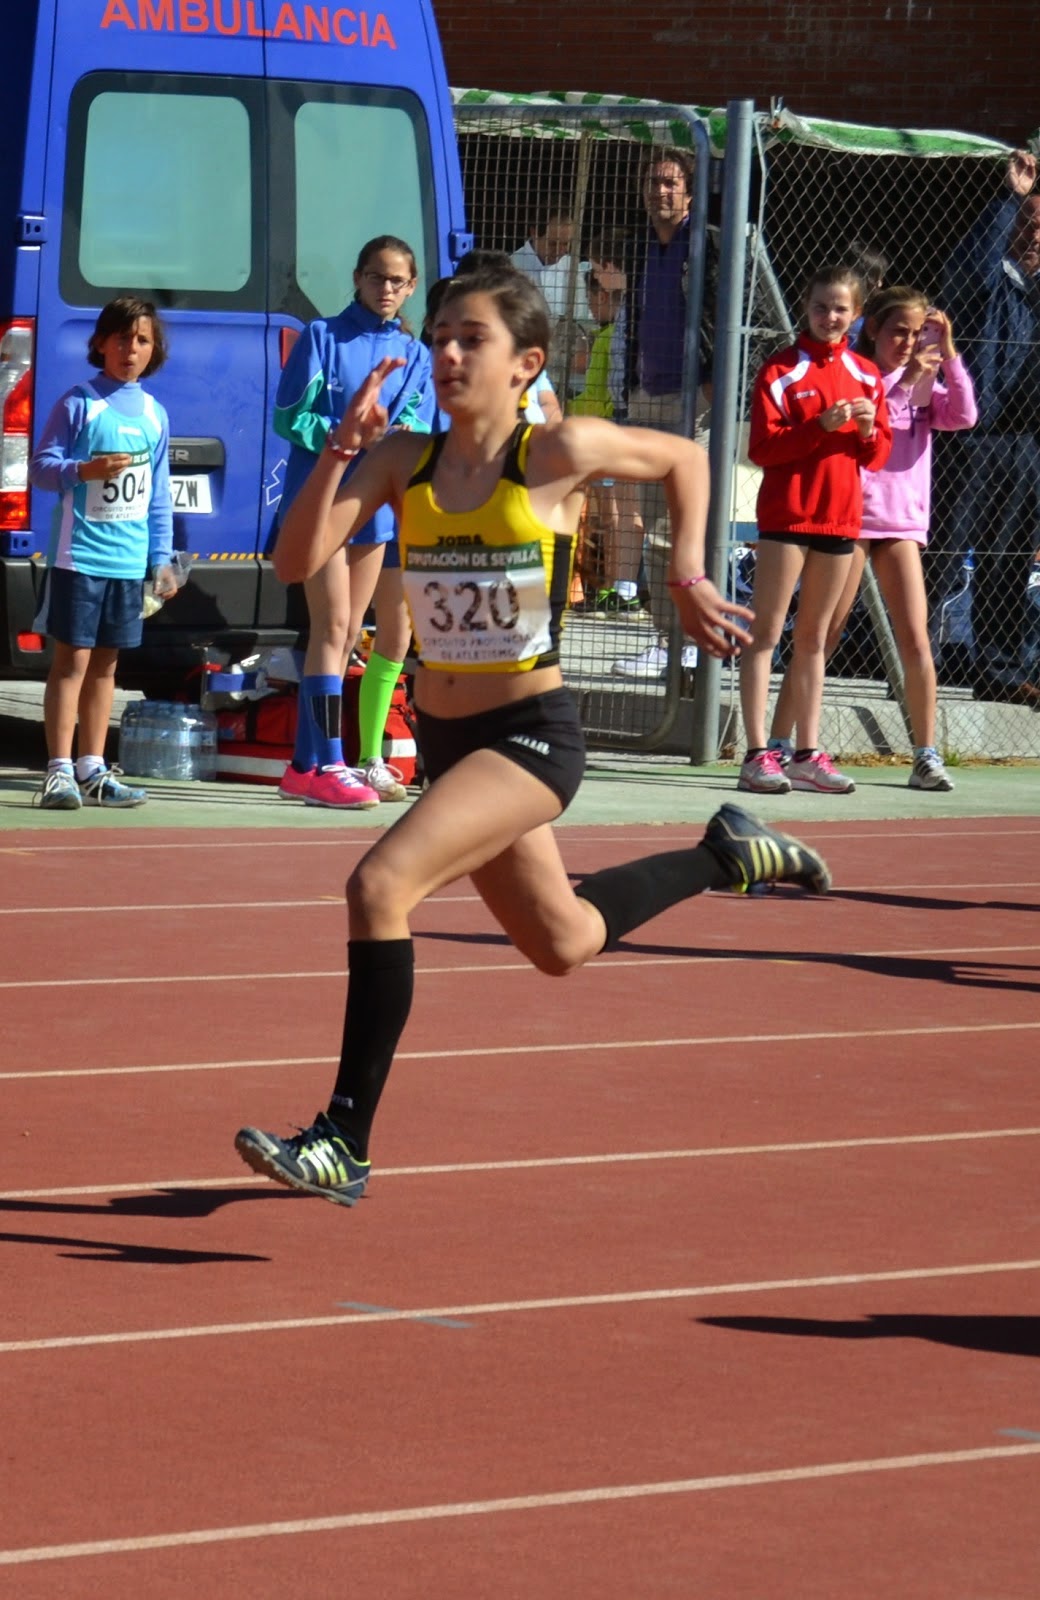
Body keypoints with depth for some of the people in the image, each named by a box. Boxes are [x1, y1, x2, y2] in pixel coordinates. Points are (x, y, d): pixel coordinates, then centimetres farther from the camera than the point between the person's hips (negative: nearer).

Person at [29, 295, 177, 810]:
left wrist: (162, 559, 13)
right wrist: (85, 470, -25)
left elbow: (159, 496, 15)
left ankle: (92, 769, 17)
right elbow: (40, 467, -7)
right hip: (79, 552, -5)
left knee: (105, 662, 11)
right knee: (72, 658, -5)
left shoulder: (155, 414, 11)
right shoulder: (78, 404, -4)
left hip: (130, 560, 5)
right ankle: (60, 770, -4)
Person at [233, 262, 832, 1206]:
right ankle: (727, 855, 50)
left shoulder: (558, 454, -11)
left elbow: (684, 459, 7)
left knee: (380, 886, -26)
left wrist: (689, 579, -1)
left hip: (530, 736, -7)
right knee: (560, 945, 25)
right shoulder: (403, 461, -1)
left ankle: (345, 1143, -20)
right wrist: (341, 449, -22)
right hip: (446, 738, 7)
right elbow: (298, 561, -12)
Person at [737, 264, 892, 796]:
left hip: (841, 518, 5)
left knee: (813, 637, 11)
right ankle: (757, 755, -8)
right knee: (766, 633, -5)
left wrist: (868, 431, -9)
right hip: (786, 514, -5)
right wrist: (820, 427, -23)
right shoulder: (780, 372, -5)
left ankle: (808, 754, 14)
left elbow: (878, 456, 13)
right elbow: (761, 448, -12)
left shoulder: (866, 376, 11)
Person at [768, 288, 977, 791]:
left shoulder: (924, 383, 13)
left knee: (916, 641, -2)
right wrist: (903, 381, -22)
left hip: (903, 522, 4)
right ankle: (779, 745, 3)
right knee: (823, 637, -3)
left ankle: (926, 755, 4)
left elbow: (962, 416, -2)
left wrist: (948, 355, -9)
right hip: (850, 517, -4)